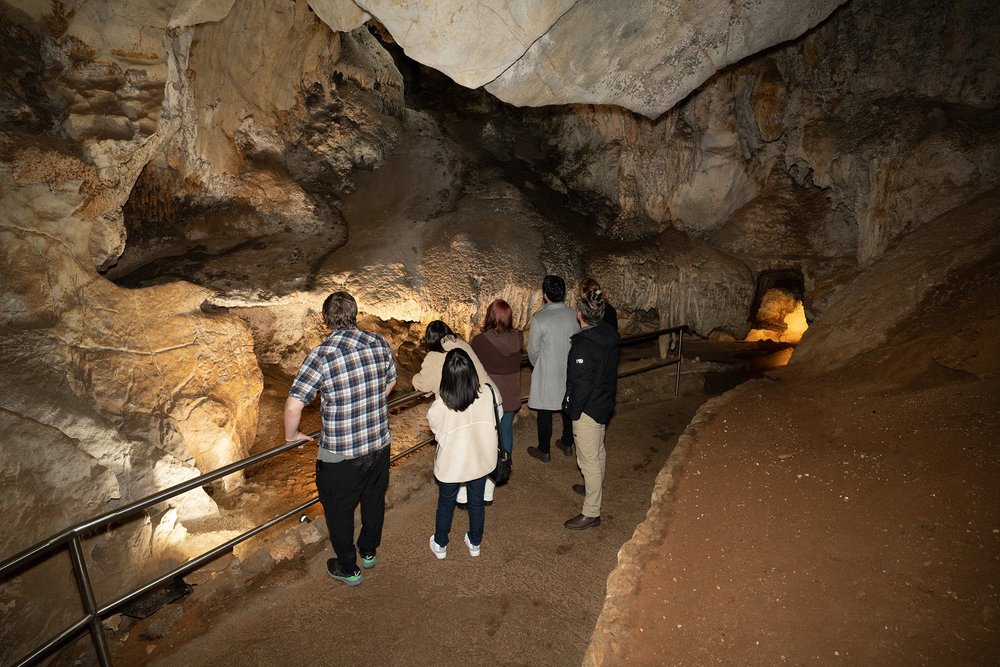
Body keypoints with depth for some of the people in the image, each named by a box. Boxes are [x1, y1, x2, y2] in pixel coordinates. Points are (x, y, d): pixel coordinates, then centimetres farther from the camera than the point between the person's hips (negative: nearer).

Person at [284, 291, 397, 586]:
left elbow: (293, 406, -23)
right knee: (374, 500, 27)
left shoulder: (322, 355, -23)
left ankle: (348, 569, 39)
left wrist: (291, 436, -3)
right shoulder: (380, 343, -8)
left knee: (339, 511, 20)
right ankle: (369, 551, 49)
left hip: (340, 455, -5)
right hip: (380, 444, 5)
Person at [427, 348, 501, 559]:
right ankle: (475, 543, 45)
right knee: (477, 502, 24)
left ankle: (440, 545, 44)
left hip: (451, 464, -2)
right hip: (480, 460, 2)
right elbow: (497, 420, -2)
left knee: (446, 504, 23)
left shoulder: (440, 405, -29)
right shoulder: (488, 393, -22)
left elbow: (436, 428, -8)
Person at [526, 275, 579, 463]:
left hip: (547, 374, -4)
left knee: (545, 413, 10)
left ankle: (544, 451, 24)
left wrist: (537, 365, 8)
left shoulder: (539, 319, -22)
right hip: (569, 372, 5)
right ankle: (567, 444, 37)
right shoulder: (574, 315, -9)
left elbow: (533, 350, -12)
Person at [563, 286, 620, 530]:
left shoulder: (583, 345, -28)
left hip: (588, 408, -9)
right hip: (605, 402, 10)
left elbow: (581, 385, -24)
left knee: (589, 459, 1)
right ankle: (595, 486, 50)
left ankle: (591, 513, 13)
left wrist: (574, 413, -14)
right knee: (598, 451, 28)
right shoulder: (609, 335, -1)